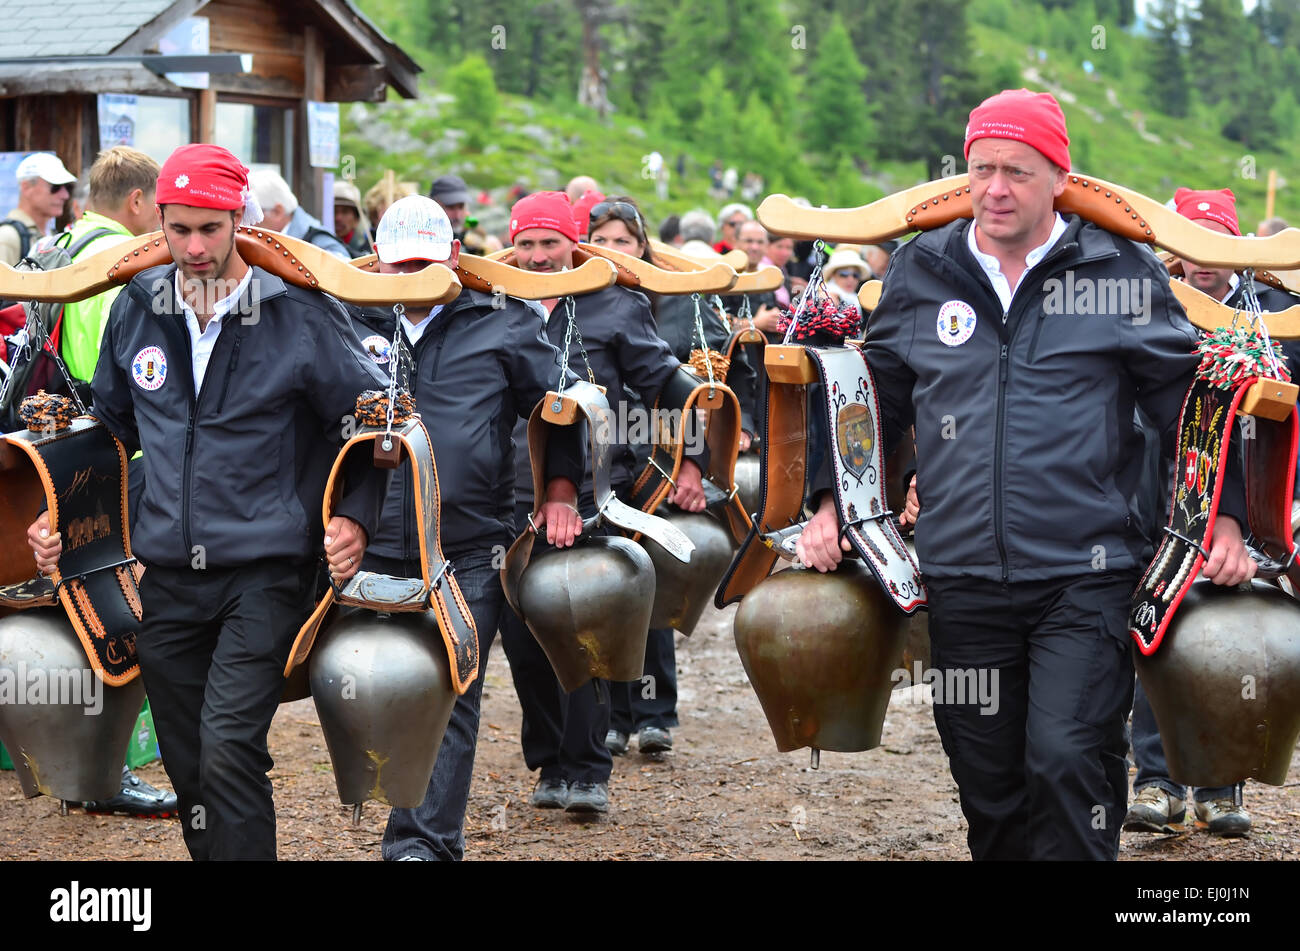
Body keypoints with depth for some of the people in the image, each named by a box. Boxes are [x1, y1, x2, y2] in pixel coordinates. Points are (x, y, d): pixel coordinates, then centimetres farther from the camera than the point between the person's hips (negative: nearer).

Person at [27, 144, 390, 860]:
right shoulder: (136, 310, 8)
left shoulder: (299, 315, -5)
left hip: (265, 572, -5)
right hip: (167, 576, 5)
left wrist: (354, 517, -10)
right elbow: (110, 423, 23)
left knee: (227, 753, -18)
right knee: (187, 768, 10)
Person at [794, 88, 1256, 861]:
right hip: (963, 580, 3)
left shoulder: (1121, 272, 2)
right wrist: (832, 502, 11)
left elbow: (1190, 400, 7)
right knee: (985, 781, 8)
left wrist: (1224, 516, -1)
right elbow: (876, 397, 20)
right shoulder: (921, 274, 10)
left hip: (1084, 576, -3)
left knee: (1067, 760, -16)